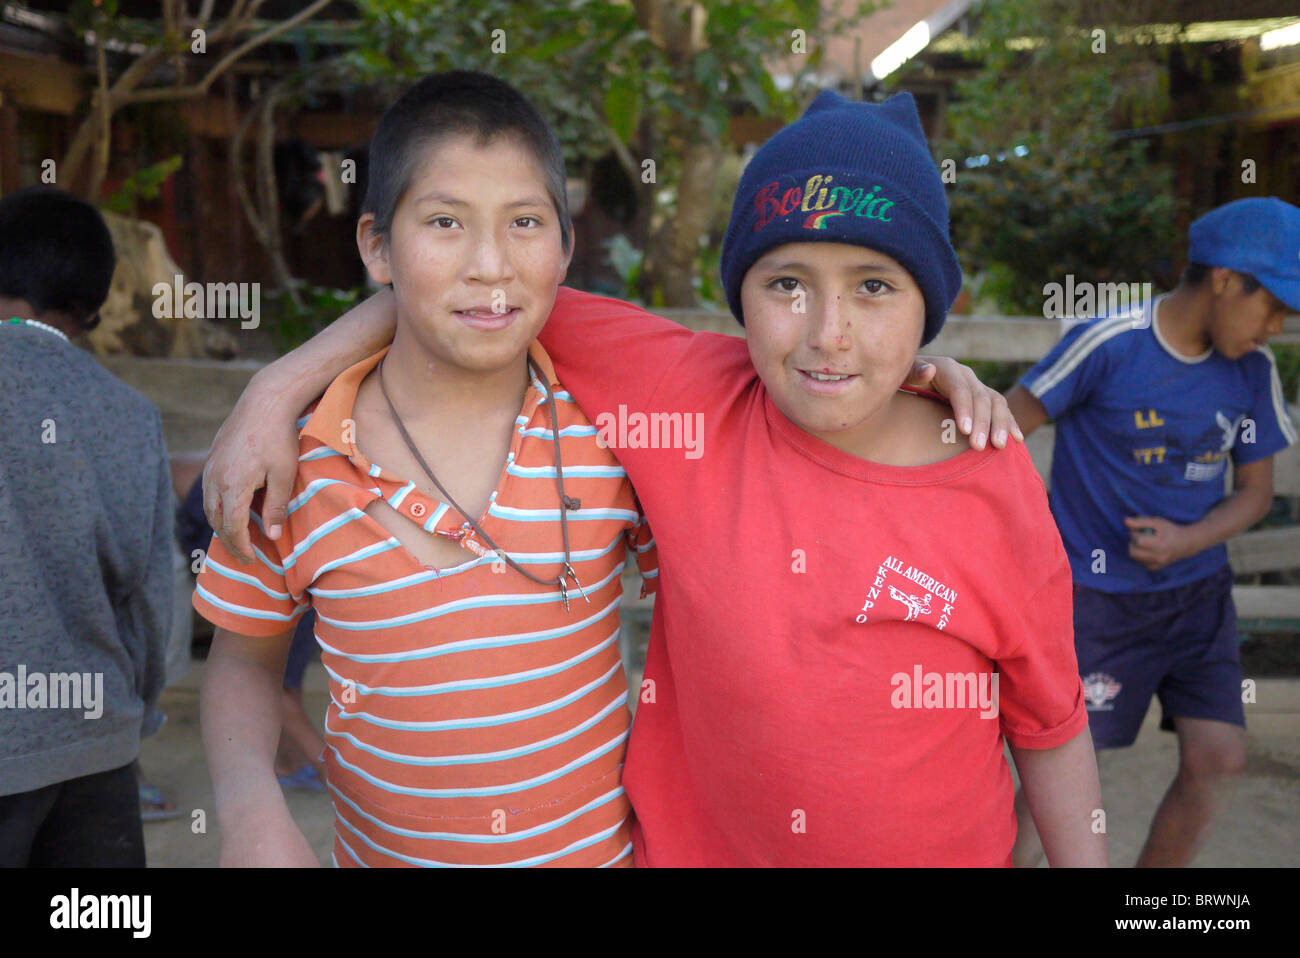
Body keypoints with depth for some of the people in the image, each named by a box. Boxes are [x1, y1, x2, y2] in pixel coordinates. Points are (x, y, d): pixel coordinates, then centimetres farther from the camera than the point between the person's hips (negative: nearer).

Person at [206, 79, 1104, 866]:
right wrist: (279, 391, -15)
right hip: (692, 843, 1)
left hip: (942, 847, 0)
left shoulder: (995, 483, -15)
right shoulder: (691, 396, -17)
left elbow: (1051, 725, -3)